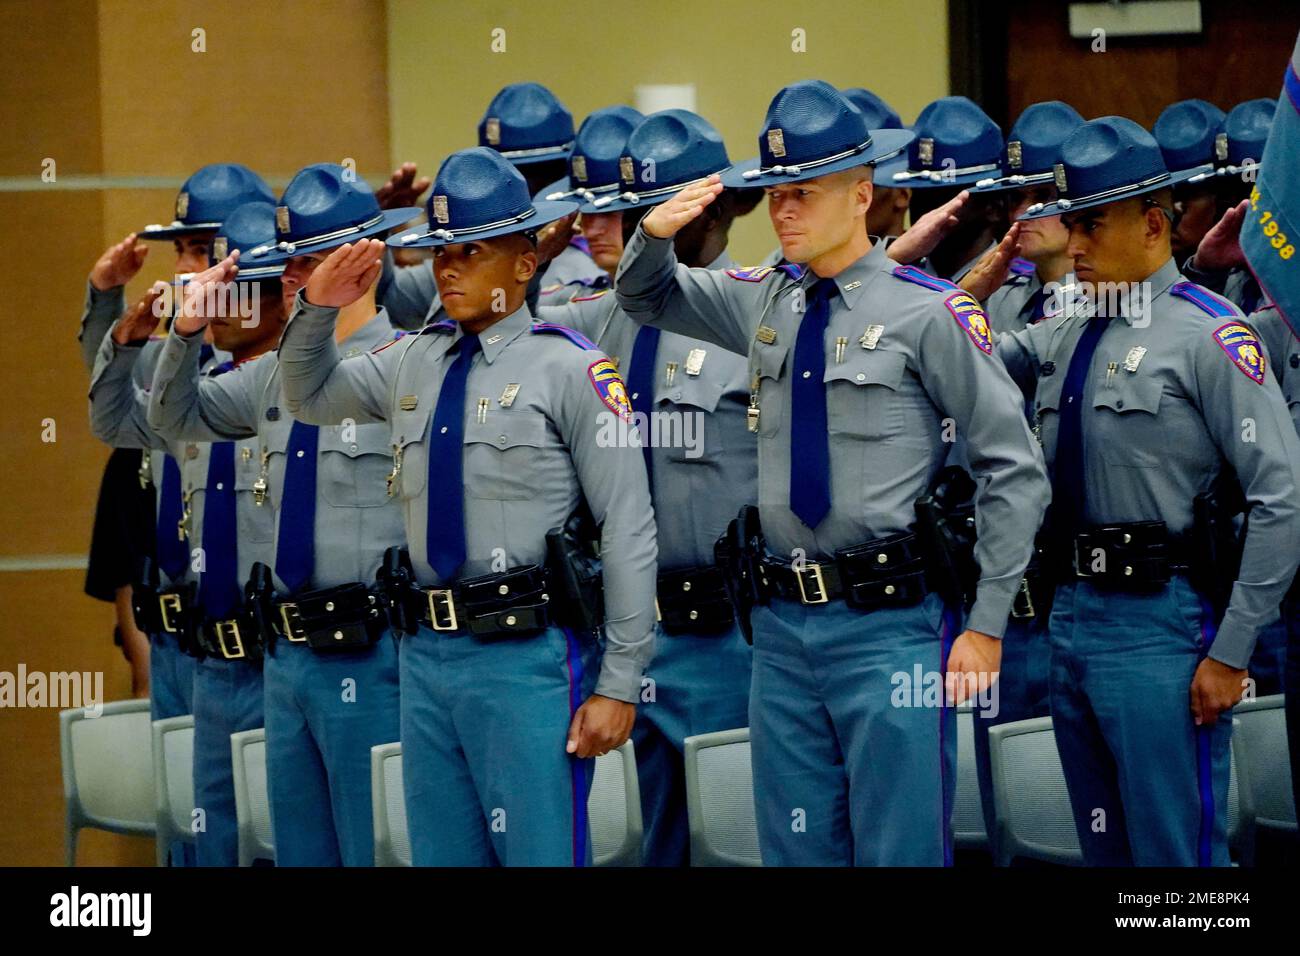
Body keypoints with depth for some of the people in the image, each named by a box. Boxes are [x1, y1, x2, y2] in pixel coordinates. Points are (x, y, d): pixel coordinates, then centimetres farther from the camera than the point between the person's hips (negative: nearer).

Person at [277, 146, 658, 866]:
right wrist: (317, 309, 8)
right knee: (440, 857, 12)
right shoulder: (412, 362, 12)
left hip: (527, 655, -6)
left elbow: (628, 532, -9)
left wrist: (619, 685, -12)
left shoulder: (568, 368, -6)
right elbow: (308, 400, 29)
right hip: (427, 652, 6)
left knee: (539, 856, -5)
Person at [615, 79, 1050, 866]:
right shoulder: (764, 301, 10)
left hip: (890, 626, -6)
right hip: (784, 624, 6)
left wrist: (987, 626, -7)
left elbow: (1015, 471, -5)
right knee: (794, 852, 10)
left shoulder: (928, 313, -7)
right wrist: (654, 235, 3)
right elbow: (646, 299, 27)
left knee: (899, 852, -4)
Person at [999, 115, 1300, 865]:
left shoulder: (1208, 336, -11)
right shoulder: (1063, 332, 12)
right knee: (1105, 846, 16)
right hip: (1072, 611, 8)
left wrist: (1231, 652, -16)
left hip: (1161, 630, -8)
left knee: (1176, 852, -4)